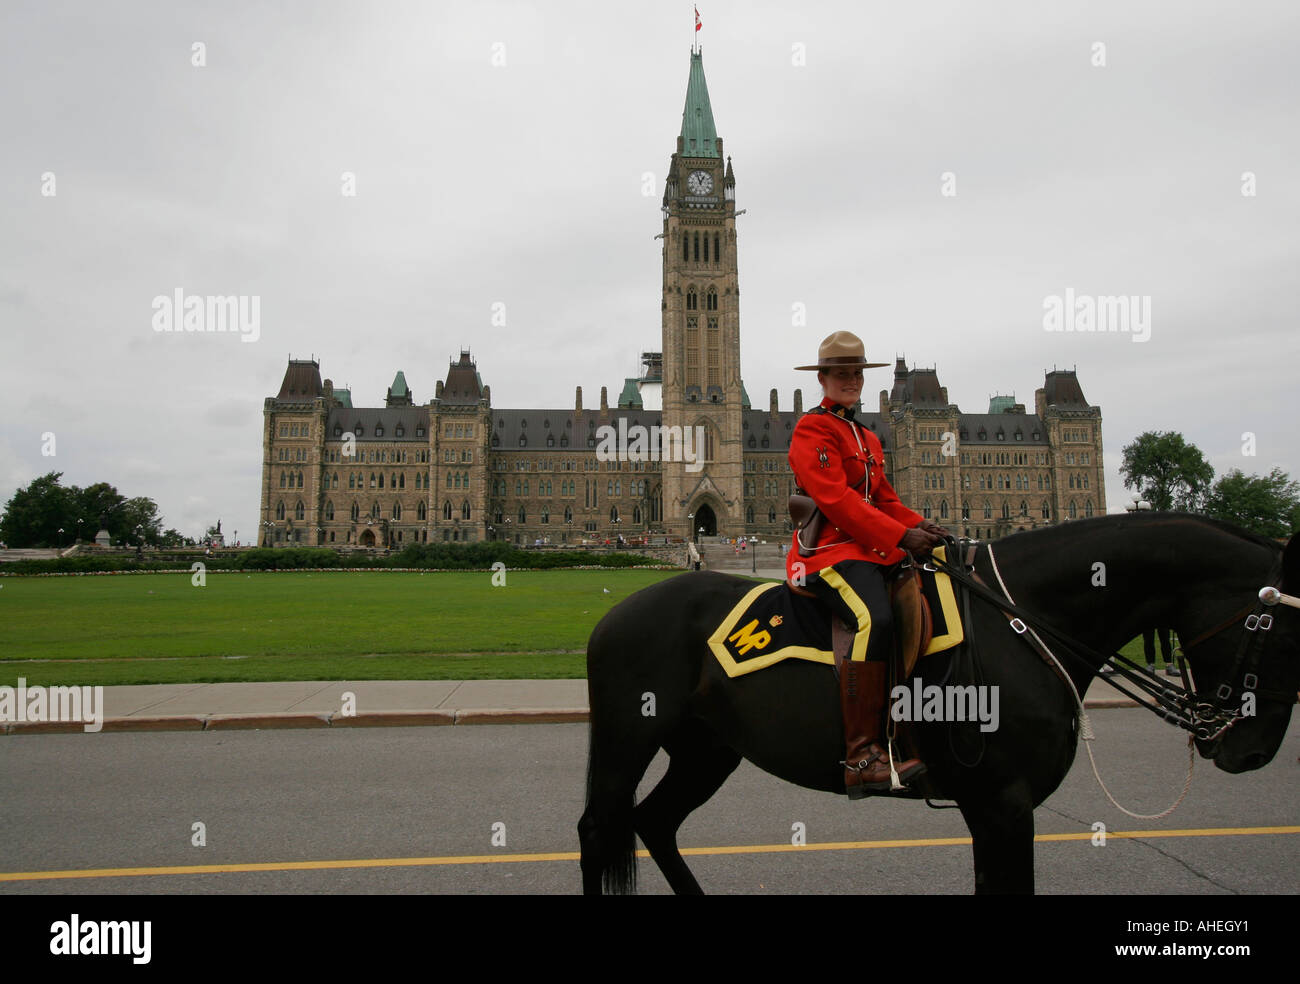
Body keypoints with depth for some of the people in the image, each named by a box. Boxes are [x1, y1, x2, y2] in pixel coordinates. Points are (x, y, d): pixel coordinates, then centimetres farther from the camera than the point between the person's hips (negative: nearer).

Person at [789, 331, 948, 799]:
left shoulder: (867, 438, 26)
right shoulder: (812, 430, -3)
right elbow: (836, 499, -15)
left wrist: (918, 524, 2)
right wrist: (901, 536, -20)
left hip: (875, 549, 9)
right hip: (830, 551, -9)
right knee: (876, 620, -32)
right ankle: (862, 756, -31)